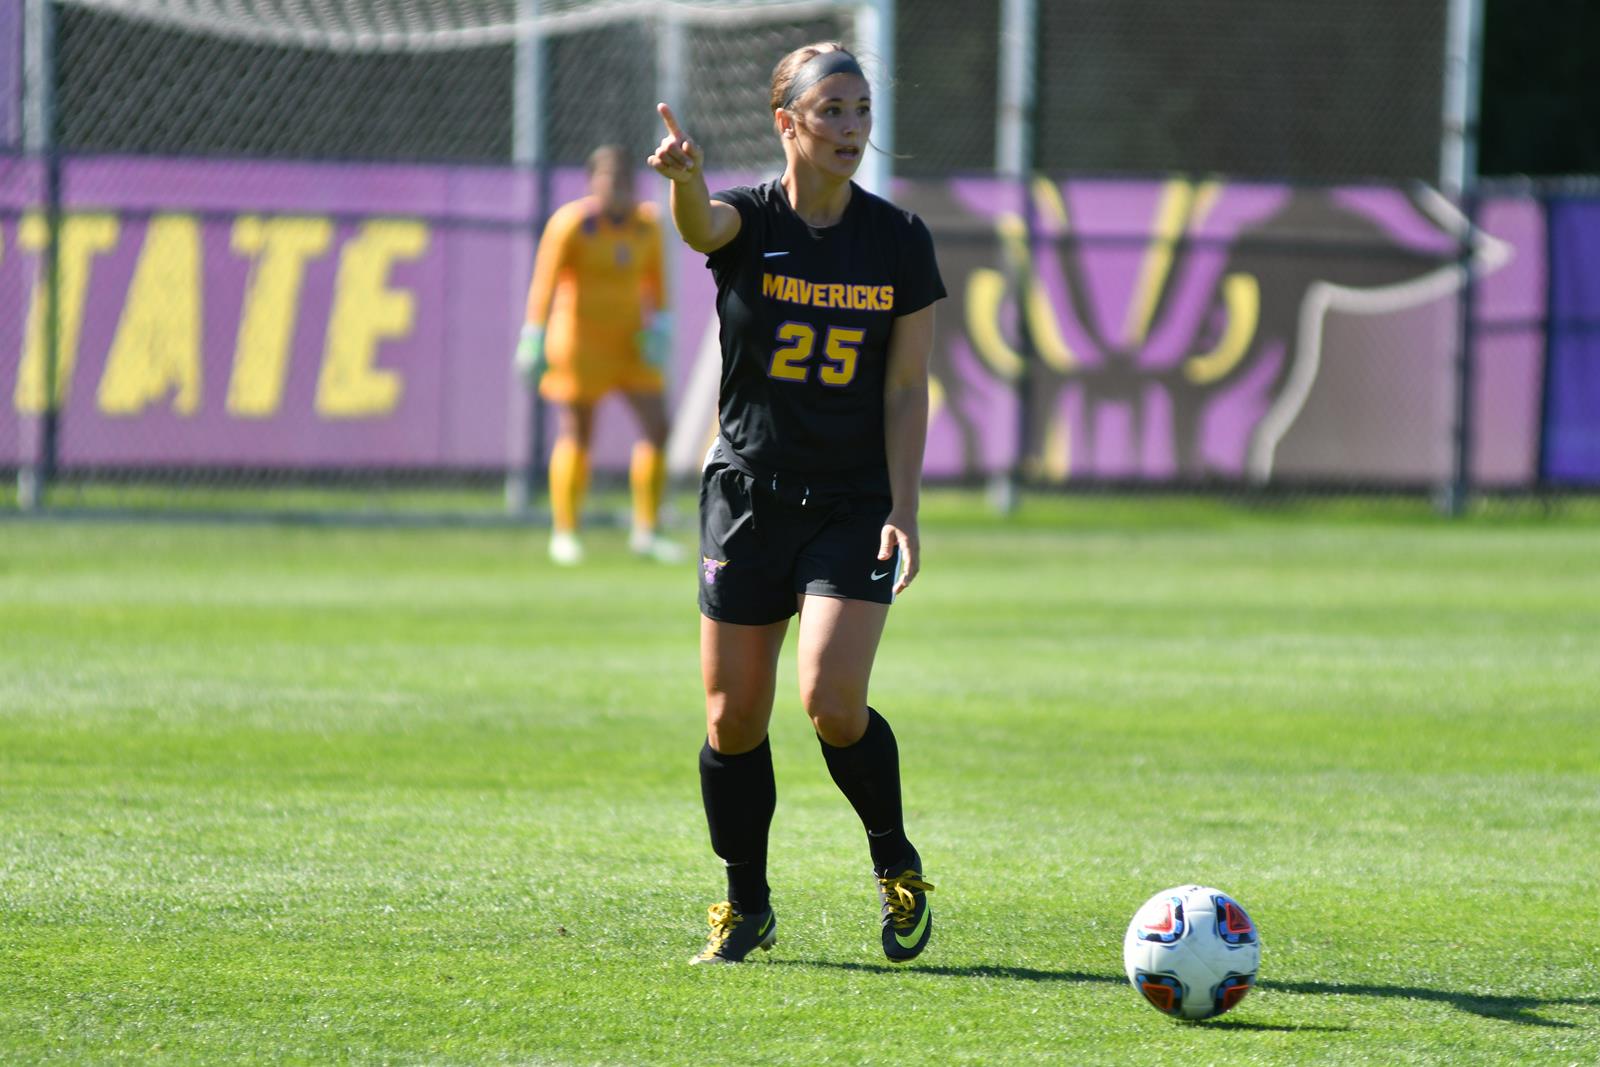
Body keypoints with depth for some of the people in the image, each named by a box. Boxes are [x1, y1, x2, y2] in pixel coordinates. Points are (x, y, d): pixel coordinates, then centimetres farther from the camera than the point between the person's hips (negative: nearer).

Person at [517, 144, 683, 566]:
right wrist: (533, 343, -17)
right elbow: (545, 283, -14)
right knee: (576, 436, 0)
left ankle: (646, 531, 6)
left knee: (657, 427, -3)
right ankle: (564, 533, 12)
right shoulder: (571, 223, -12)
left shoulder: (647, 224, 4)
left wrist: (659, 329, 4)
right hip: (580, 338, -5)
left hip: (629, 340, 5)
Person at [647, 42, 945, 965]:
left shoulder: (900, 241, -1)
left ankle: (898, 868, 8)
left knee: (832, 700, -16)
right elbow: (702, 224, -31)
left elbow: (907, 389, 1)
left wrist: (903, 511, -9)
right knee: (734, 716, 3)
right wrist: (686, 178, -55)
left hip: (855, 502, -1)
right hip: (749, 496, 1)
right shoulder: (748, 221, -5)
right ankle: (746, 907, 21)